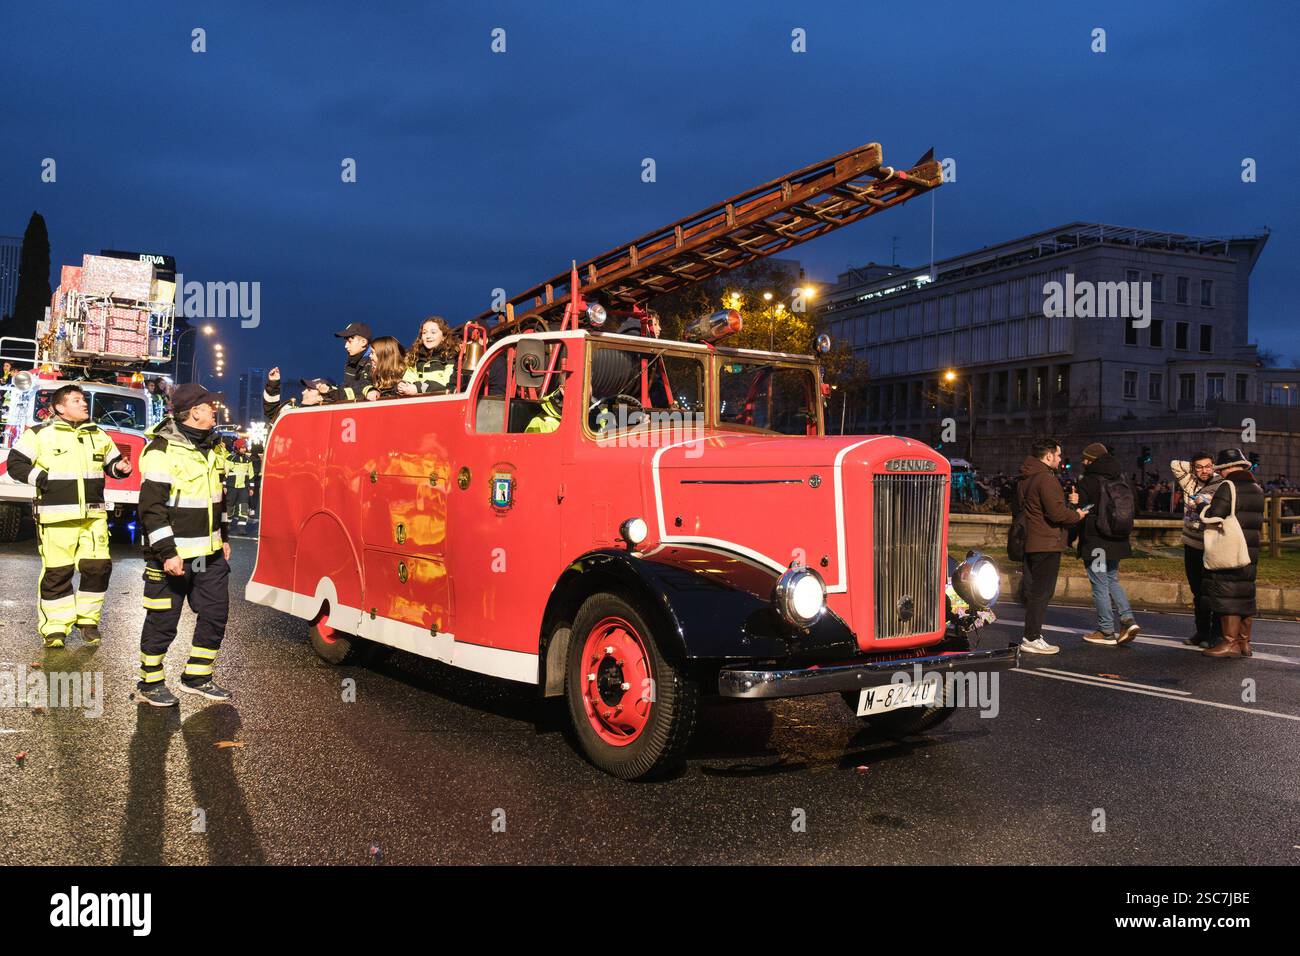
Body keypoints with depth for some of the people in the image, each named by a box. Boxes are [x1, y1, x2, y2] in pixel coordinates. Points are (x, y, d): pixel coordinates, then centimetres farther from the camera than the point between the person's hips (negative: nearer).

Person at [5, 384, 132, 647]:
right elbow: (15, 464, -1)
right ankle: (55, 628, 11)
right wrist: (42, 479, -13)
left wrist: (120, 467, 0)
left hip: (94, 516, 4)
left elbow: (112, 462, 23)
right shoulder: (39, 434, -2)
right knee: (57, 572, -1)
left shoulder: (98, 435, 13)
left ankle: (87, 619, 19)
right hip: (57, 516, -4)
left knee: (98, 567, 1)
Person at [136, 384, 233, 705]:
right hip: (173, 555, -8)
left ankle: (197, 677, 23)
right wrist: (167, 553, -21)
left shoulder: (209, 446, 11)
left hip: (209, 553, 8)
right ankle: (150, 682, 20)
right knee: (162, 621, 4)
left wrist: (223, 537, 20)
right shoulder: (161, 451, -16)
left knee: (216, 613, 10)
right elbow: (152, 507, -18)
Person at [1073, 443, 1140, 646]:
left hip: (1096, 542, -7)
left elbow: (1081, 514, -13)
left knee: (1100, 585, 1)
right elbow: (1129, 511, 14)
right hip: (1118, 541, 7)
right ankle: (1128, 620, 7)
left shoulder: (1088, 482, -13)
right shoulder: (1120, 480, 8)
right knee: (1112, 580, 20)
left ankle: (1106, 631, 5)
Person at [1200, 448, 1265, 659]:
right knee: (1245, 594, 12)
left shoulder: (1227, 487, -13)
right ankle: (1244, 642, 17)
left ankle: (1231, 643, -4)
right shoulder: (1257, 490, 12)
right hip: (1251, 551, 8)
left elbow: (1213, 517, -19)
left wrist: (1205, 508, 0)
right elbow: (1259, 521, 19)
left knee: (1227, 594, -4)